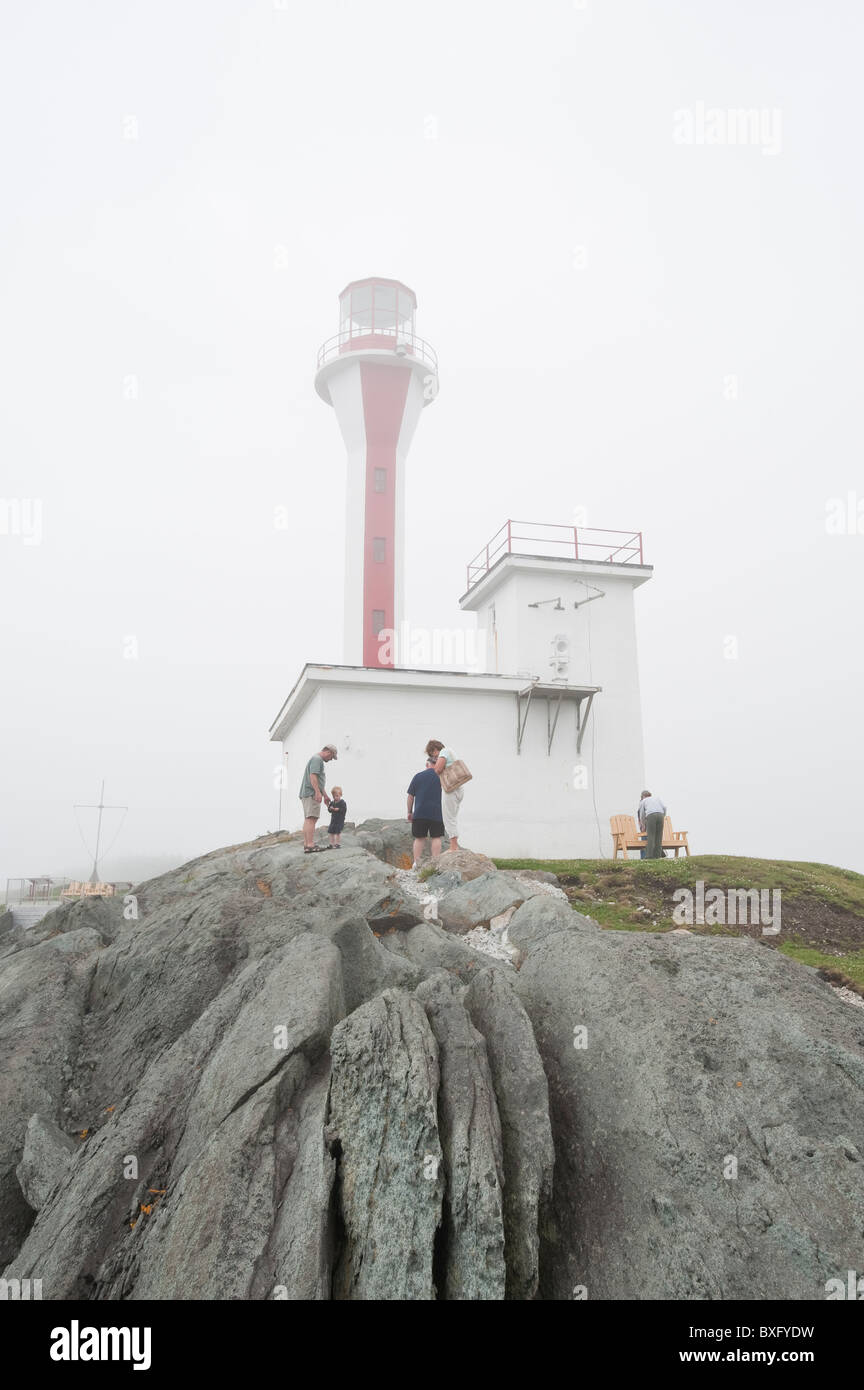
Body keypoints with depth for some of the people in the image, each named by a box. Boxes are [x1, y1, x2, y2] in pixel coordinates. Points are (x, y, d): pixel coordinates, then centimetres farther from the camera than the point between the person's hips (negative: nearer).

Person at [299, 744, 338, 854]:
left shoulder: (317, 759, 25)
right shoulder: (317, 759, -8)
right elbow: (313, 776, -20)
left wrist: (325, 795, 33)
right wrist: (318, 792, -26)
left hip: (306, 795, 11)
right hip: (311, 794, -11)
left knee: (308, 819, 9)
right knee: (311, 818, -15)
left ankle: (306, 844, 9)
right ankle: (310, 845, -21)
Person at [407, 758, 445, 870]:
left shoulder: (417, 776, 6)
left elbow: (410, 796, 6)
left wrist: (409, 812, 14)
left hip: (419, 813, 1)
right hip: (436, 813, -1)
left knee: (419, 838, 8)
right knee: (436, 838, 6)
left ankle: (416, 863, 5)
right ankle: (435, 863, 0)